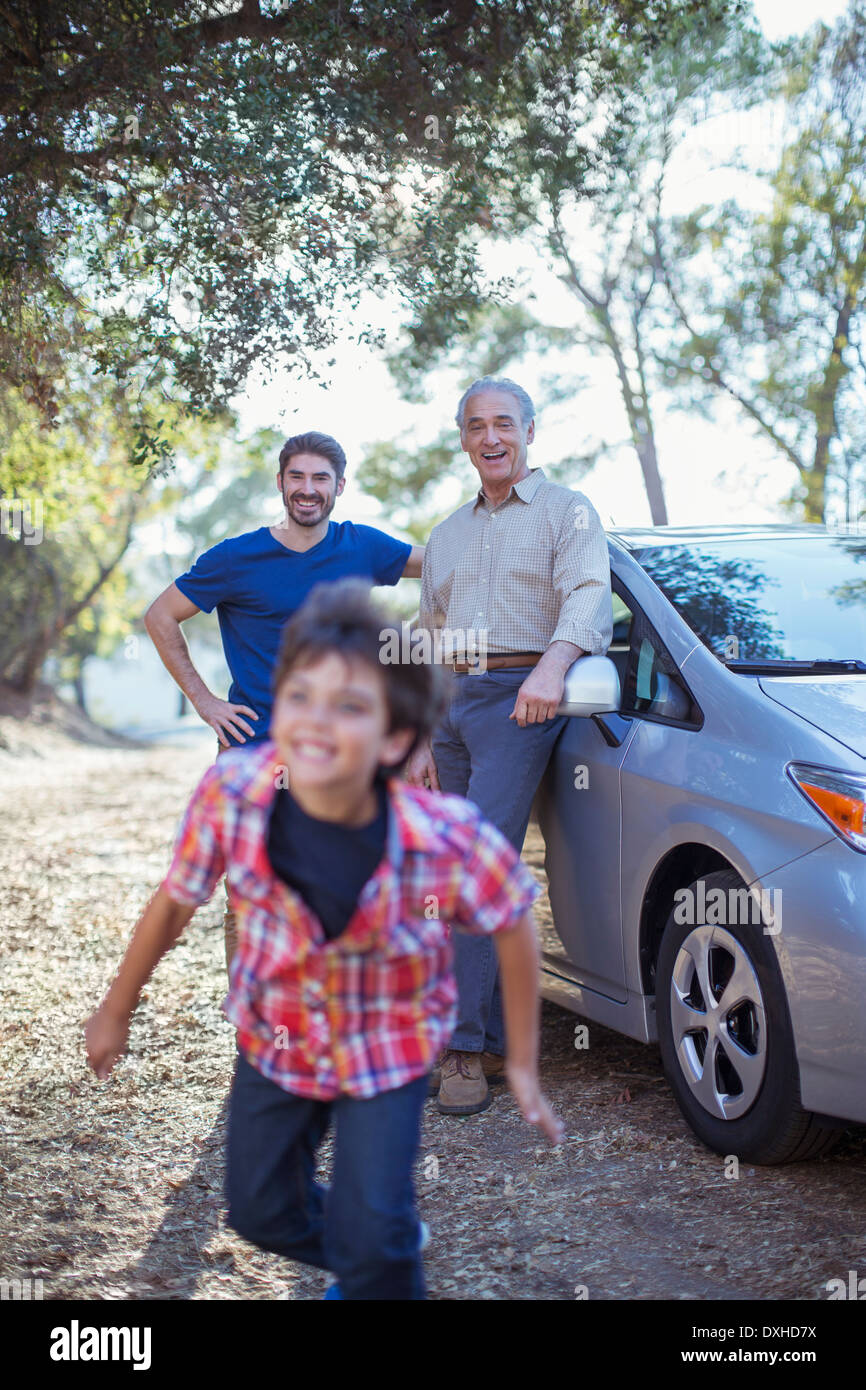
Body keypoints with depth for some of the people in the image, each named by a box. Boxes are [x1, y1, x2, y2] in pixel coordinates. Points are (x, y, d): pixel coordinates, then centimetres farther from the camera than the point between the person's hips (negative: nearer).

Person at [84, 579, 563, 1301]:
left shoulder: (450, 838, -35)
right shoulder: (231, 790, -30)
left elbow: (514, 928, -15)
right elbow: (174, 902, -11)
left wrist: (523, 1065, -5)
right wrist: (115, 1012, 4)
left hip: (393, 1039, -3)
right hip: (275, 1029, 3)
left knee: (370, 1242, -9)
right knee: (261, 1213, 17)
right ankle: (388, 1247, 48)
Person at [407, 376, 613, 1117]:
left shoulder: (567, 511, 5)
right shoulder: (448, 534, 24)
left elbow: (590, 596, -13)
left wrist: (553, 663, -33)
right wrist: (421, 740, 16)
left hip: (520, 699, -6)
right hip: (454, 703, 7)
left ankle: (466, 1045, -13)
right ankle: (500, 1041, 13)